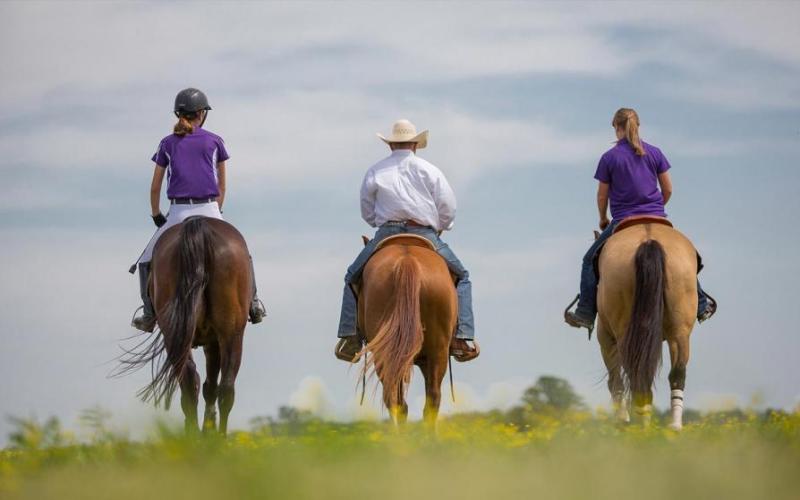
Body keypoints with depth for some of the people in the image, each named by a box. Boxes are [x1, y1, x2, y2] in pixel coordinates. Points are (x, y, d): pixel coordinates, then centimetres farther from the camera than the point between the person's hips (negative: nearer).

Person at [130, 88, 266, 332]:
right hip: (209, 211, 1)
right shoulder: (214, 142, 7)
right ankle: (253, 300, 15)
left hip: (178, 213, -1)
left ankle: (150, 315, 9)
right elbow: (222, 187, 13)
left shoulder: (168, 144, 8)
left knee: (147, 261, 15)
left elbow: (155, 188, 10)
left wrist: (157, 217, 21)